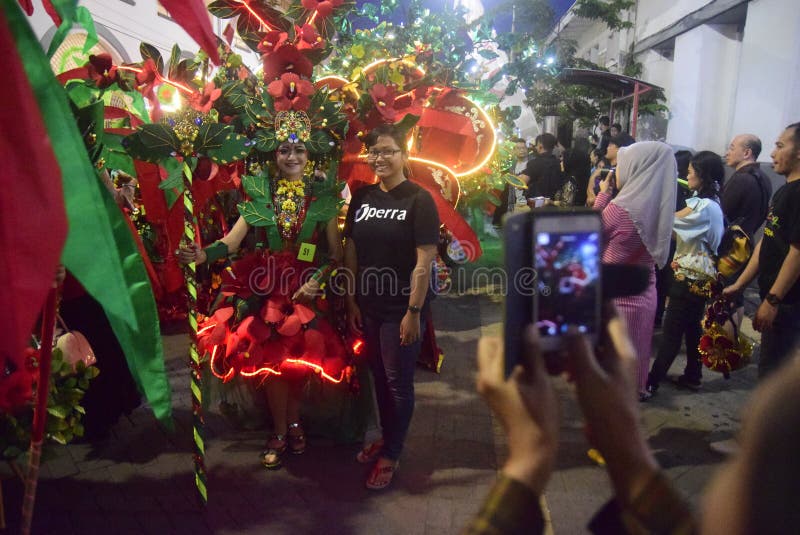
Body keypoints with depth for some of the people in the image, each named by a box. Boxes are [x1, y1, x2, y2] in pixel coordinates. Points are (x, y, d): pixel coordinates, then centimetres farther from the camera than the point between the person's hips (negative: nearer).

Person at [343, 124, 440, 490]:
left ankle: (391, 455, 25)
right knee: (379, 376, 19)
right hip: (368, 308, 6)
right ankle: (387, 437, 39)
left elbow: (424, 261, -15)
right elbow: (351, 251, 8)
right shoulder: (362, 197, 5)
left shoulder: (418, 200, -12)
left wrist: (414, 312, -16)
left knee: (398, 383, 8)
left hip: (400, 310, -5)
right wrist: (352, 301, 6)